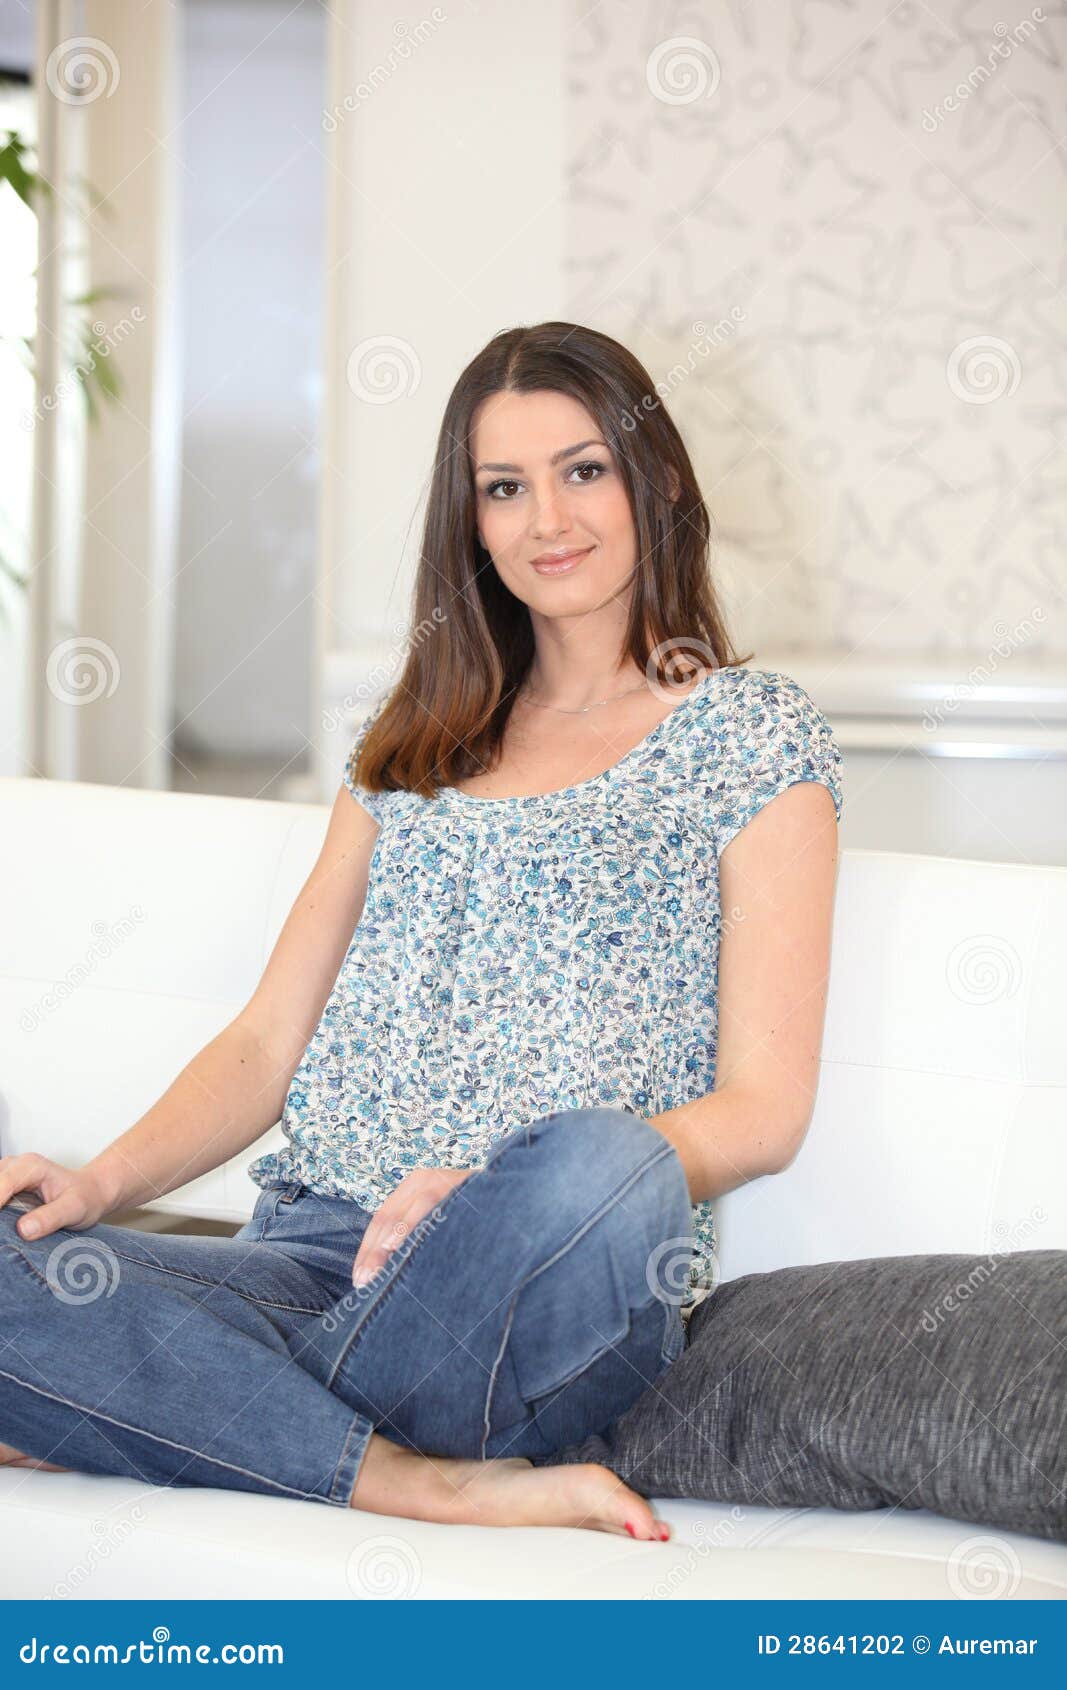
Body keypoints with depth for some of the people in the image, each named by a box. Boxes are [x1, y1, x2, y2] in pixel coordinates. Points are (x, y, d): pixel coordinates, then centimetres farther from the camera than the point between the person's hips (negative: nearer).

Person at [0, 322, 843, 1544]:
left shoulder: (753, 731, 9)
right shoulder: (415, 737, 23)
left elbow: (764, 1108, 0)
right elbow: (270, 1038, 19)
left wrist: (498, 1196, -17)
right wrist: (104, 1179, -2)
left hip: (559, 1288, -3)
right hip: (314, 1253, 4)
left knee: (598, 1166, -41)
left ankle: (169, 1424, -20)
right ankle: (434, 1483, -23)